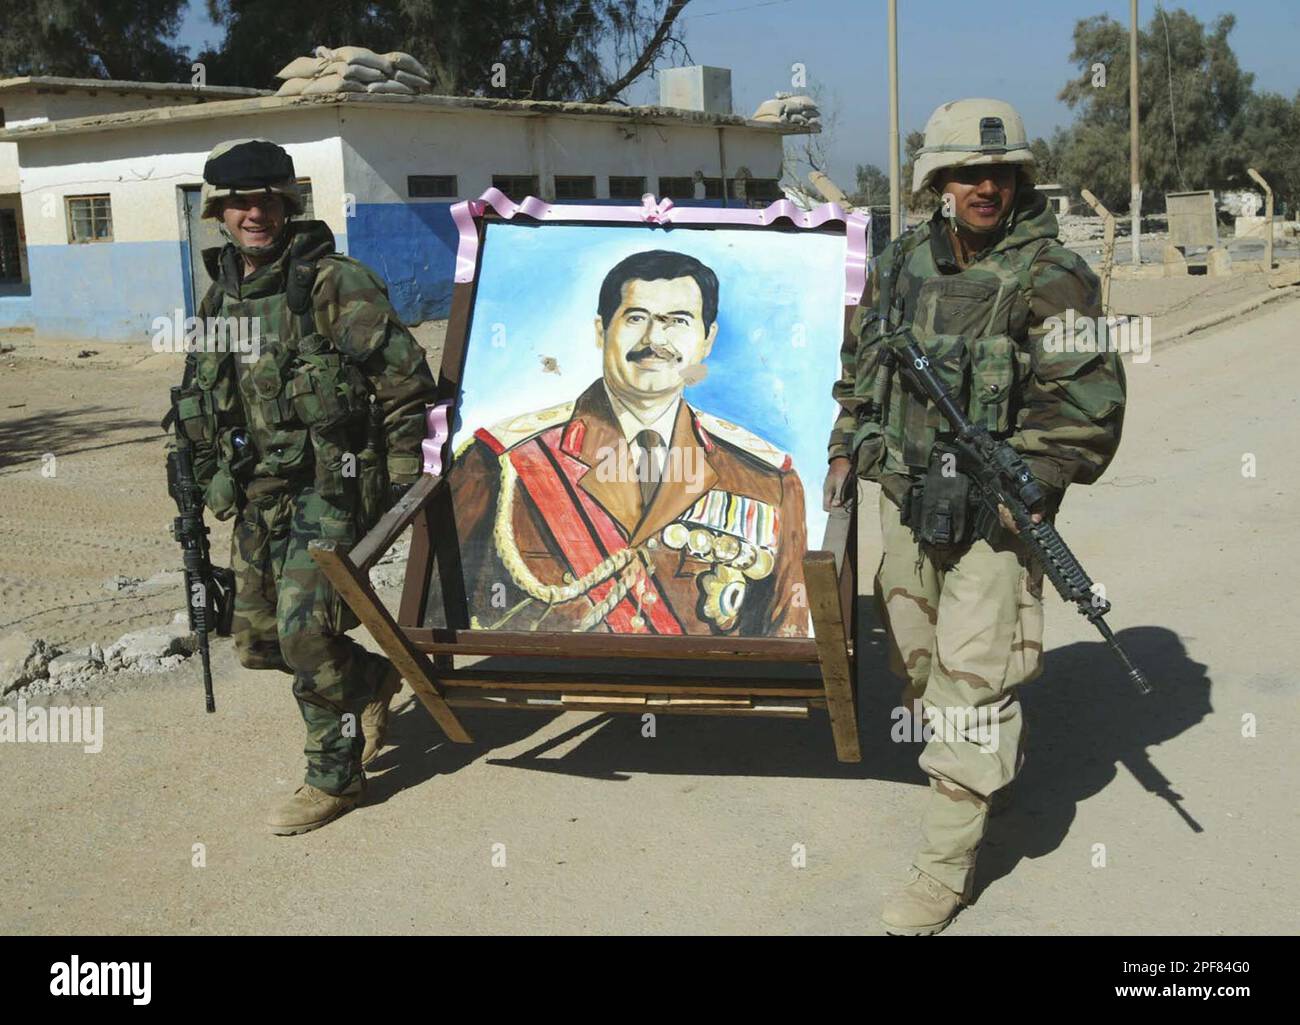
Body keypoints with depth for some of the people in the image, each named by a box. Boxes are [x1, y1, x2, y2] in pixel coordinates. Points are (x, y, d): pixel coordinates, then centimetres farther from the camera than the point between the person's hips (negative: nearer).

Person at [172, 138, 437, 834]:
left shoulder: (333, 283, -11)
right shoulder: (219, 300, 11)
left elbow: (405, 377, -12)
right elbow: (200, 403, 22)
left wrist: (402, 479, -12)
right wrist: (214, 483, 20)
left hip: (328, 489, -8)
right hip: (257, 496, 8)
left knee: (306, 633, -11)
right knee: (257, 638, 12)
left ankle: (335, 777, 7)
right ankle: (373, 681, 36)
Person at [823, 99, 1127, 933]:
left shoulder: (1051, 274, -9)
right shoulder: (902, 262, 8)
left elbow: (1091, 397, -13)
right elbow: (859, 361, 21)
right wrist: (847, 450, 15)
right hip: (906, 494, 6)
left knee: (973, 673, -6)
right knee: (915, 657, 17)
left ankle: (947, 866, 3)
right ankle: (997, 763, 43)